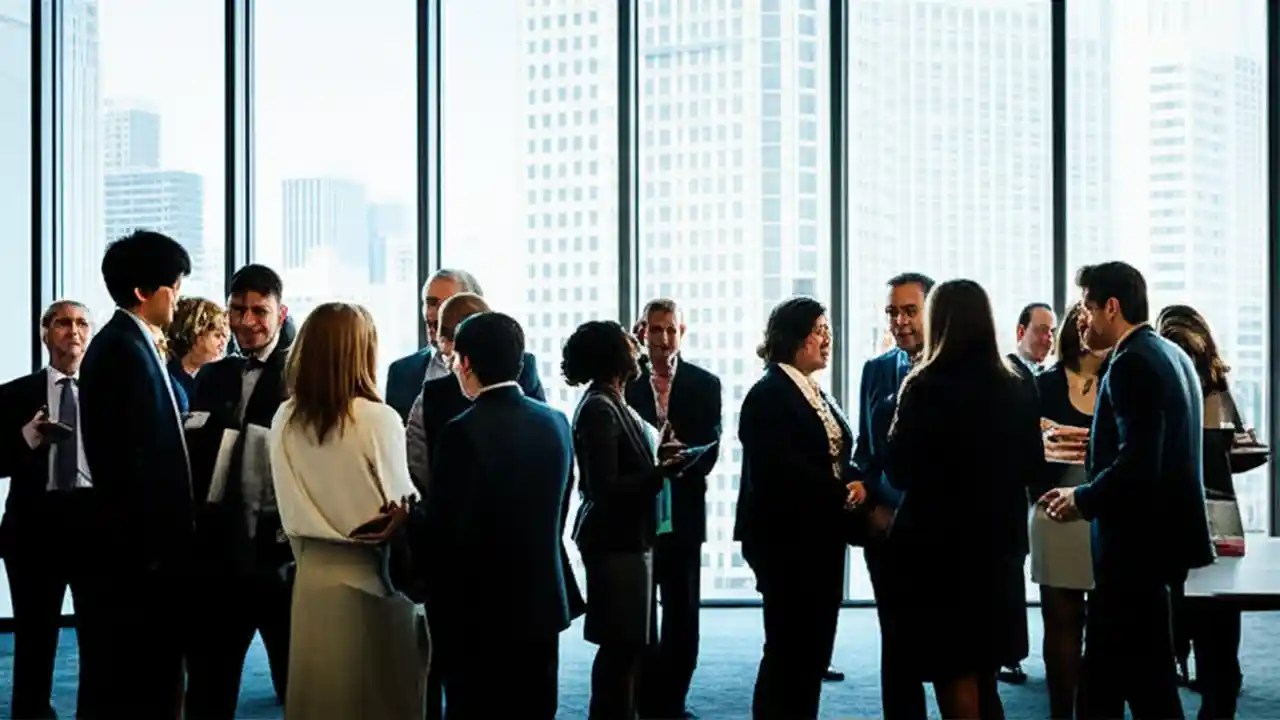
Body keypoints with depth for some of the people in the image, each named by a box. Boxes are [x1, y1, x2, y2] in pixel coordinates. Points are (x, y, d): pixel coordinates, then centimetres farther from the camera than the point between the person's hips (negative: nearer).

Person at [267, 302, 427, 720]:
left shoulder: (286, 419, -2)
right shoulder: (377, 418, -14)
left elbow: (290, 512, 3)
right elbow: (403, 508, -8)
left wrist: (310, 558, 14)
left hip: (314, 576, 4)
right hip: (372, 575, -4)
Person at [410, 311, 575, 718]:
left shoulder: (463, 432, -18)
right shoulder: (555, 423, 2)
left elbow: (440, 528, -17)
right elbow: (556, 513, 8)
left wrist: (406, 517, 2)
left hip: (479, 612, -6)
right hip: (543, 604, 6)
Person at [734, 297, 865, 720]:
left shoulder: (818, 396, 16)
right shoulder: (769, 395, -11)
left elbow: (837, 459, 16)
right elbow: (782, 469, -21)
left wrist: (856, 484, -5)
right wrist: (839, 494, -16)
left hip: (822, 538, 8)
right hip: (786, 538, -8)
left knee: (814, 647, 11)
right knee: (789, 648, -4)